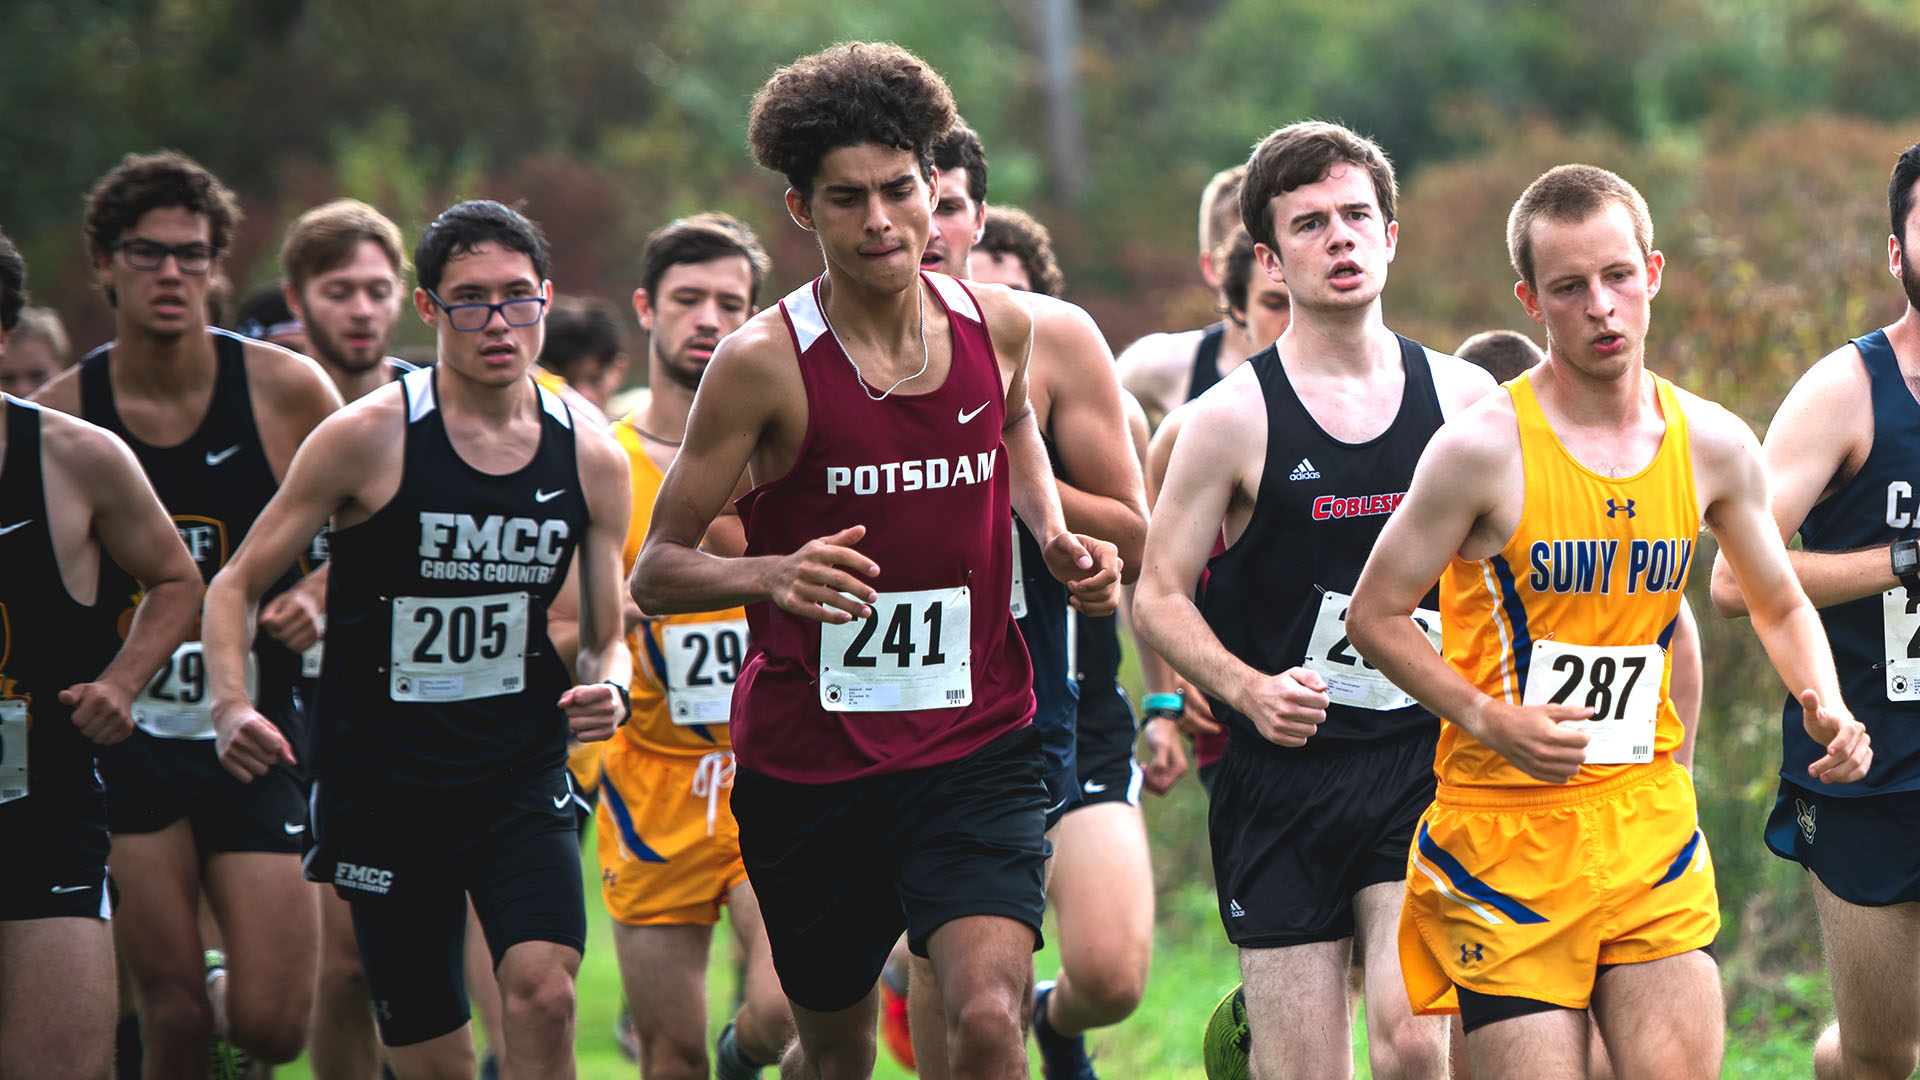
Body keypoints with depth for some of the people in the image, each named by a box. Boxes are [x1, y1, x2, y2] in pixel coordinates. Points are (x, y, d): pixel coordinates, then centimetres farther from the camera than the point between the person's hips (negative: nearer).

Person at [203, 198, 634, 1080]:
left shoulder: (590, 458, 2)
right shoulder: (367, 438, -8)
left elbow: (605, 636, 13)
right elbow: (236, 586, 0)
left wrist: (606, 686, -11)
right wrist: (230, 706, -18)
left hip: (521, 776, 2)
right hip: (383, 785, -2)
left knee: (543, 989, -22)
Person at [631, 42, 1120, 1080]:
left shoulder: (997, 325, 1)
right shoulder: (763, 362, -11)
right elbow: (654, 573, -9)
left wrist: (1057, 538, 7)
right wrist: (773, 574, -29)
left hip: (976, 741, 2)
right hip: (807, 758, -1)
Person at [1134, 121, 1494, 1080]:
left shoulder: (1463, 398, 7)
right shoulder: (1236, 416, -2)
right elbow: (1158, 596, 0)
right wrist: (1248, 689, -17)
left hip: (1423, 760, 1)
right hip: (1282, 778, -1)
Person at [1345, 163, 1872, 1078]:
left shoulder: (1714, 445, 3)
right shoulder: (1485, 449, -11)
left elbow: (1780, 606, 18)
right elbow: (1375, 615, -3)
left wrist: (1825, 708, -1)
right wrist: (1491, 721, -16)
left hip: (1649, 825, 4)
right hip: (1506, 831, -4)